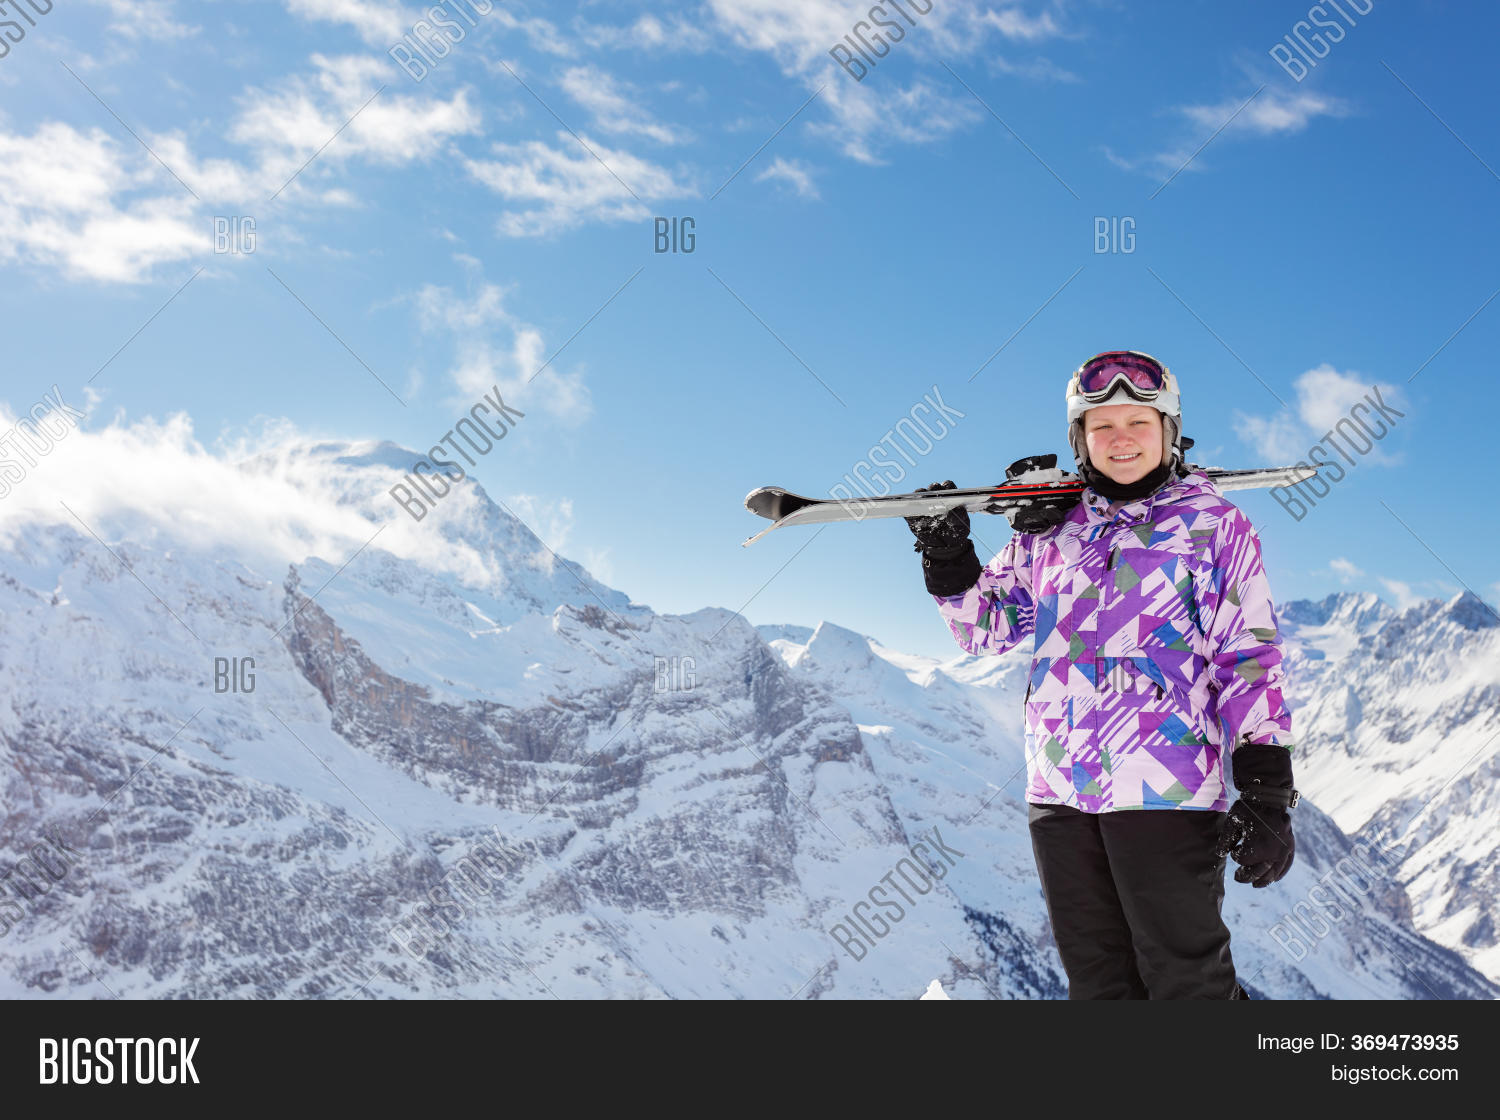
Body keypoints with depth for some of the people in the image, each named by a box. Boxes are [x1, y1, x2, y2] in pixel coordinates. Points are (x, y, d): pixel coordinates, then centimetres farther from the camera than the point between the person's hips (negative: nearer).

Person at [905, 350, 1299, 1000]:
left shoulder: (1210, 523, 2)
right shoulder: (1051, 530, 13)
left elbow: (1248, 656, -3)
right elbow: (987, 627, 19)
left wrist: (1265, 791, -10)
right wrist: (948, 556, 1)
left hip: (1166, 789, -5)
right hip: (1058, 793, 5)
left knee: (1186, 979, -1)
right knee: (1097, 980, 13)